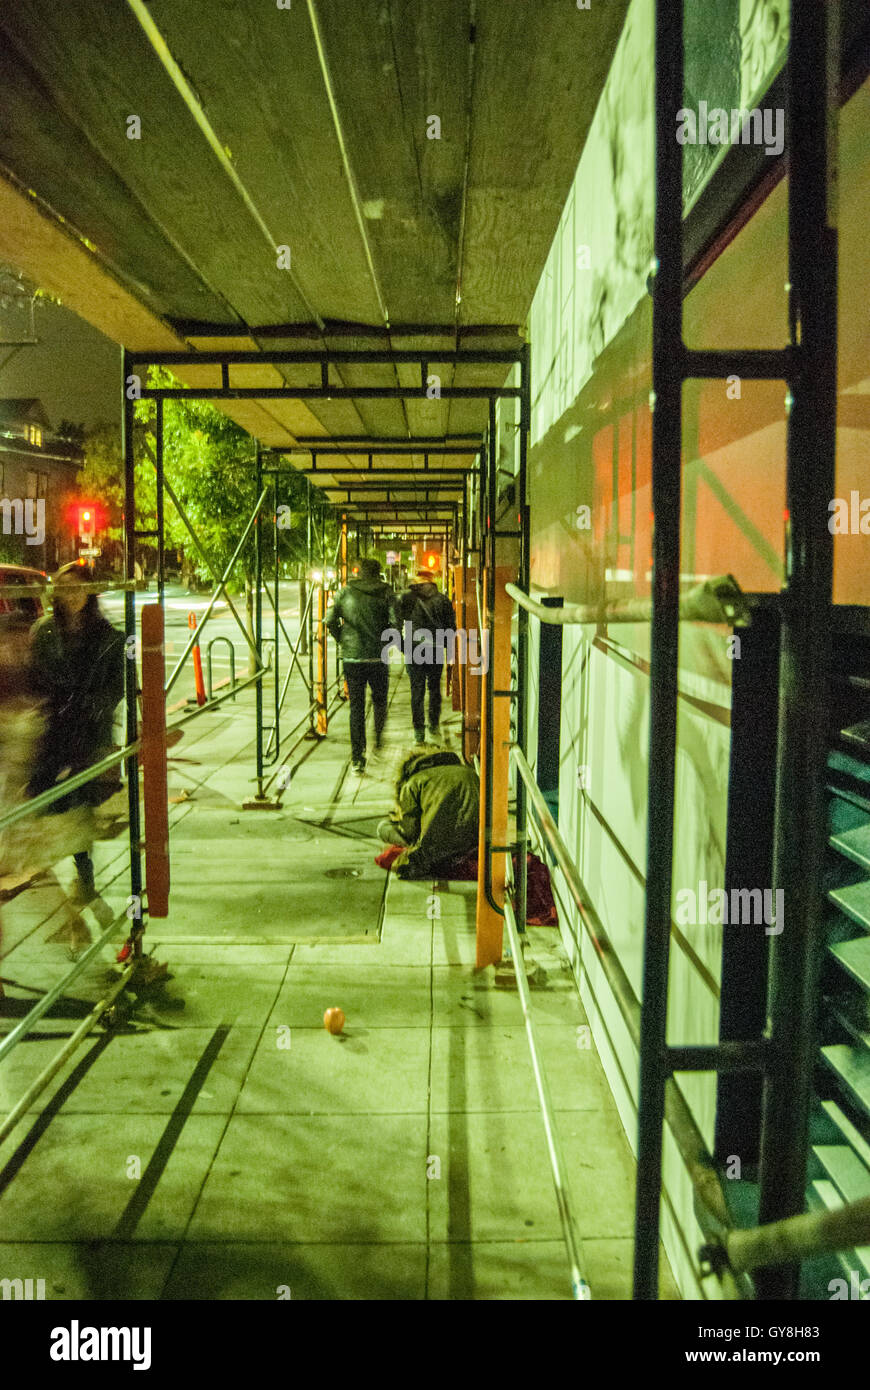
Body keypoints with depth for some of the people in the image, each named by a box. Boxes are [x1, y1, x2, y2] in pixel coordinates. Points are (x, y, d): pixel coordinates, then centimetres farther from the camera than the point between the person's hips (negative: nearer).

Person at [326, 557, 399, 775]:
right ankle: (378, 738, 15)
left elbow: (330, 620, -3)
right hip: (377, 657, -1)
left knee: (356, 706, 5)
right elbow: (395, 622, -11)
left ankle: (357, 758, 2)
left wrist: (342, 640, 10)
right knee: (379, 700, 22)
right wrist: (384, 638, 6)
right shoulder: (385, 592, 0)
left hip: (351, 658, 1)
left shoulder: (347, 591, 4)